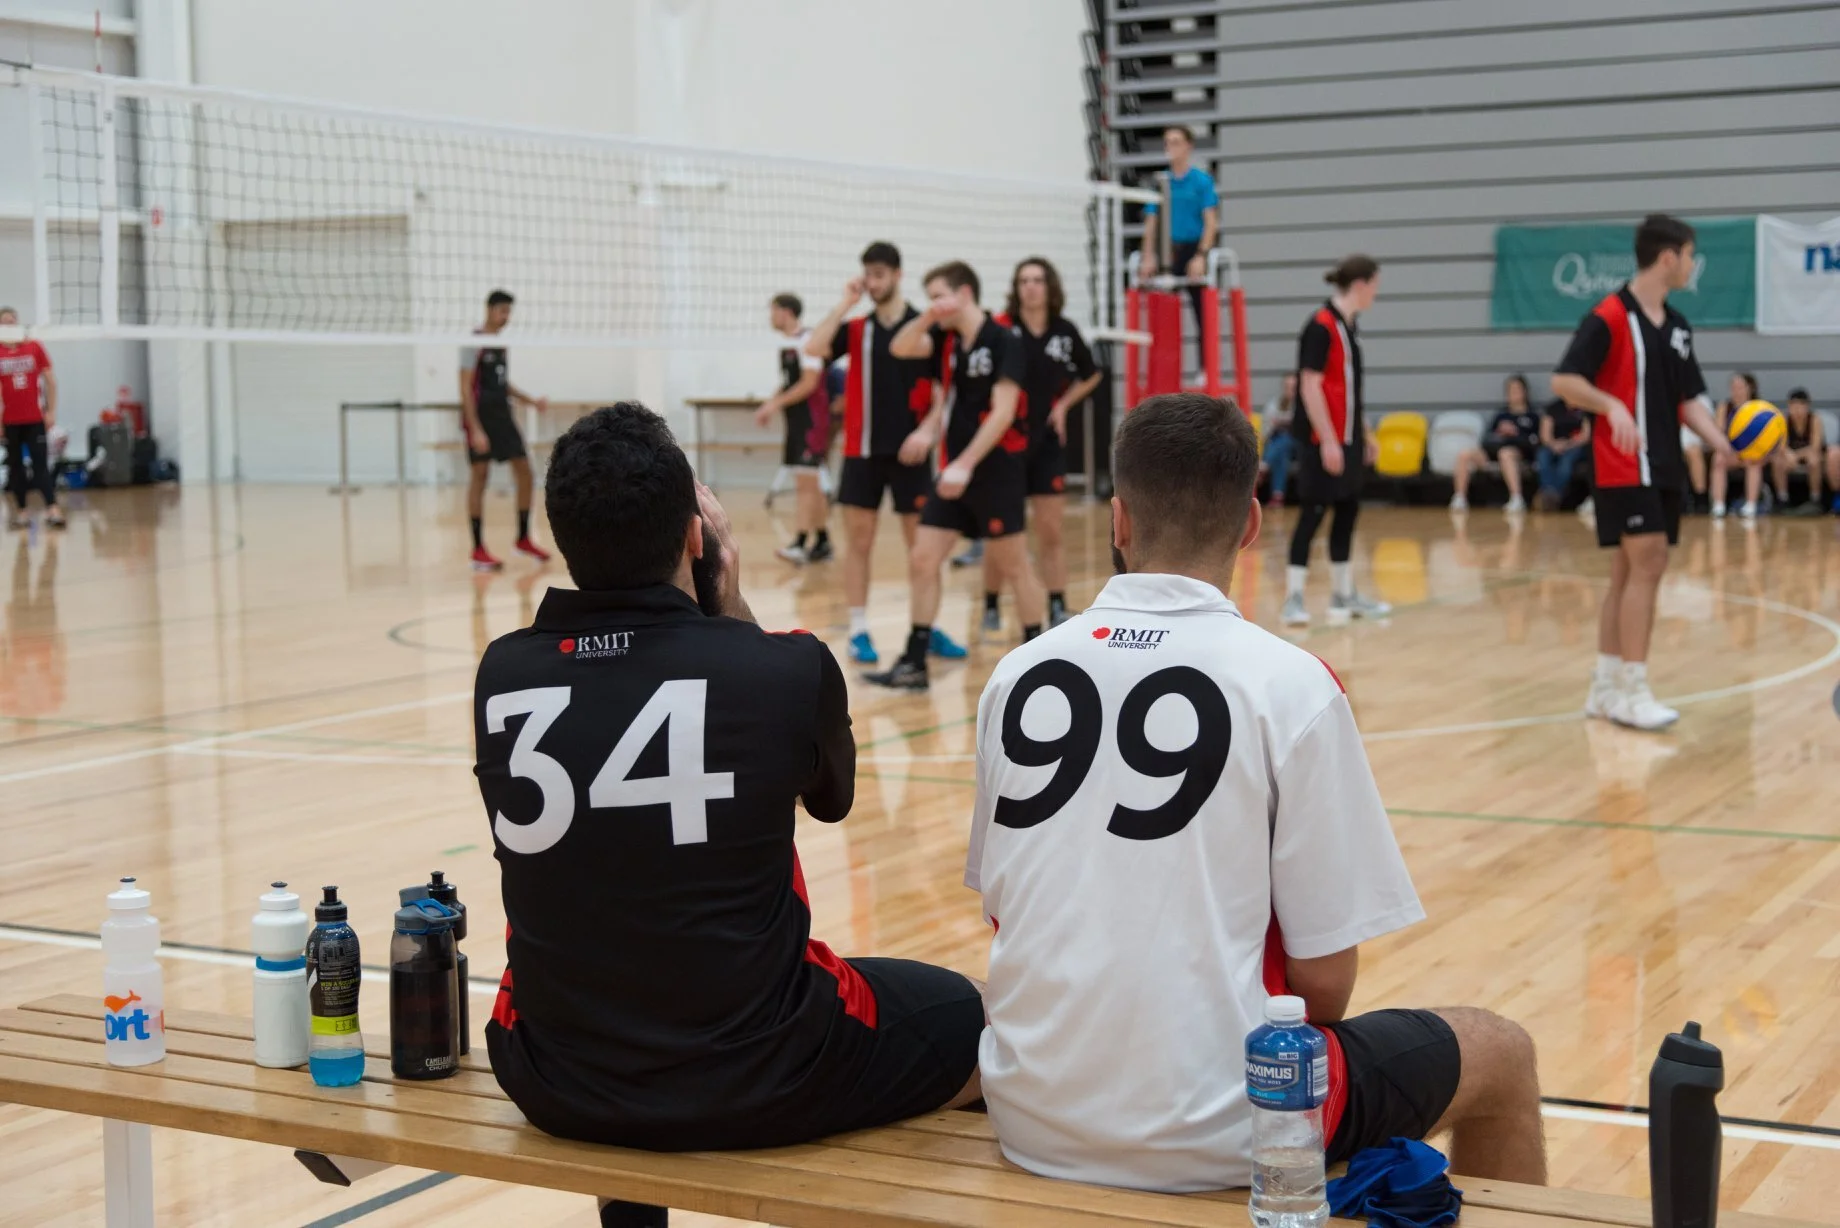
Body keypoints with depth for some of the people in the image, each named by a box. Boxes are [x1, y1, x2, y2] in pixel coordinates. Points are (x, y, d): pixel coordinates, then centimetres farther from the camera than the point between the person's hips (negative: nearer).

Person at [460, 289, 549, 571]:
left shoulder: (500, 344, 13)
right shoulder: (474, 342, -11)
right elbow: (465, 388, -15)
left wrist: (530, 400, 12)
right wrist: (475, 429, -21)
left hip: (502, 416, 8)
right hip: (481, 417, -8)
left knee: (524, 471, 4)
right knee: (480, 476, -5)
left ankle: (523, 539, 15)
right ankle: (478, 550, -1)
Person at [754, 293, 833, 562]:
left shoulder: (806, 341, -13)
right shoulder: (787, 345, 13)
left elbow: (808, 383, -19)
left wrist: (777, 403, -18)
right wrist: (769, 405, 8)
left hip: (811, 420, -9)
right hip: (796, 421, 9)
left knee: (805, 481, -12)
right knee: (807, 483, 11)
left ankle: (802, 543, -15)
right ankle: (822, 541, 18)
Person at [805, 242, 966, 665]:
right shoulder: (856, 328, 6)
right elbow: (814, 347, -11)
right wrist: (845, 302, -10)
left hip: (909, 452, -2)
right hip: (862, 450, 2)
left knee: (920, 543, 4)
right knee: (858, 541, 2)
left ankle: (931, 629, 14)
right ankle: (859, 632, 8)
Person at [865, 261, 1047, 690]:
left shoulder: (1003, 342, -12)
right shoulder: (948, 339, 9)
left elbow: (1003, 412, -18)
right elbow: (900, 348, 0)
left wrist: (965, 465, -22)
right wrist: (926, 317, -16)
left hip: (996, 471, -7)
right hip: (953, 471, 7)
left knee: (1013, 567, 3)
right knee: (922, 561, 1)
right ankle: (914, 665, 5)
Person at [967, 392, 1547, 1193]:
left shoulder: (1018, 674, 0)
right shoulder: (1289, 683, -13)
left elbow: (1004, 914, 9)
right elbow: (1325, 979, -10)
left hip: (1032, 1123, 5)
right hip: (1214, 1137, -5)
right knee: (1500, 1055, 20)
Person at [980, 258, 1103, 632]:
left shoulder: (1065, 332, 1)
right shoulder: (1001, 329, -10)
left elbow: (1091, 376, 17)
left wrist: (1063, 405, 5)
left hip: (1047, 441, 2)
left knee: (1052, 530, 1)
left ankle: (1058, 608, 7)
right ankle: (991, 606, 21)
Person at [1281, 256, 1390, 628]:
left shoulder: (1347, 325, 13)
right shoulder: (1321, 325, -15)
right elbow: (1310, 386, -19)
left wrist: (1363, 434, 20)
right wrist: (1328, 441, -22)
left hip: (1347, 438, 9)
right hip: (1323, 440, -9)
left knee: (1347, 511, 12)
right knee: (1312, 513, -7)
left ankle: (1344, 595, 20)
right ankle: (1293, 598, -3)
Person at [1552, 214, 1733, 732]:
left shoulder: (1677, 326, 13)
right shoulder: (1609, 318, -11)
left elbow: (1690, 398, 14)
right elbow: (1564, 381, -15)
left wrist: (1720, 442, -2)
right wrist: (1612, 406, -30)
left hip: (1663, 468, 8)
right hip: (1624, 467, -8)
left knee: (1630, 573, 10)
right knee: (1646, 565, -14)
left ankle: (1605, 686, 17)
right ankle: (1632, 692, -10)